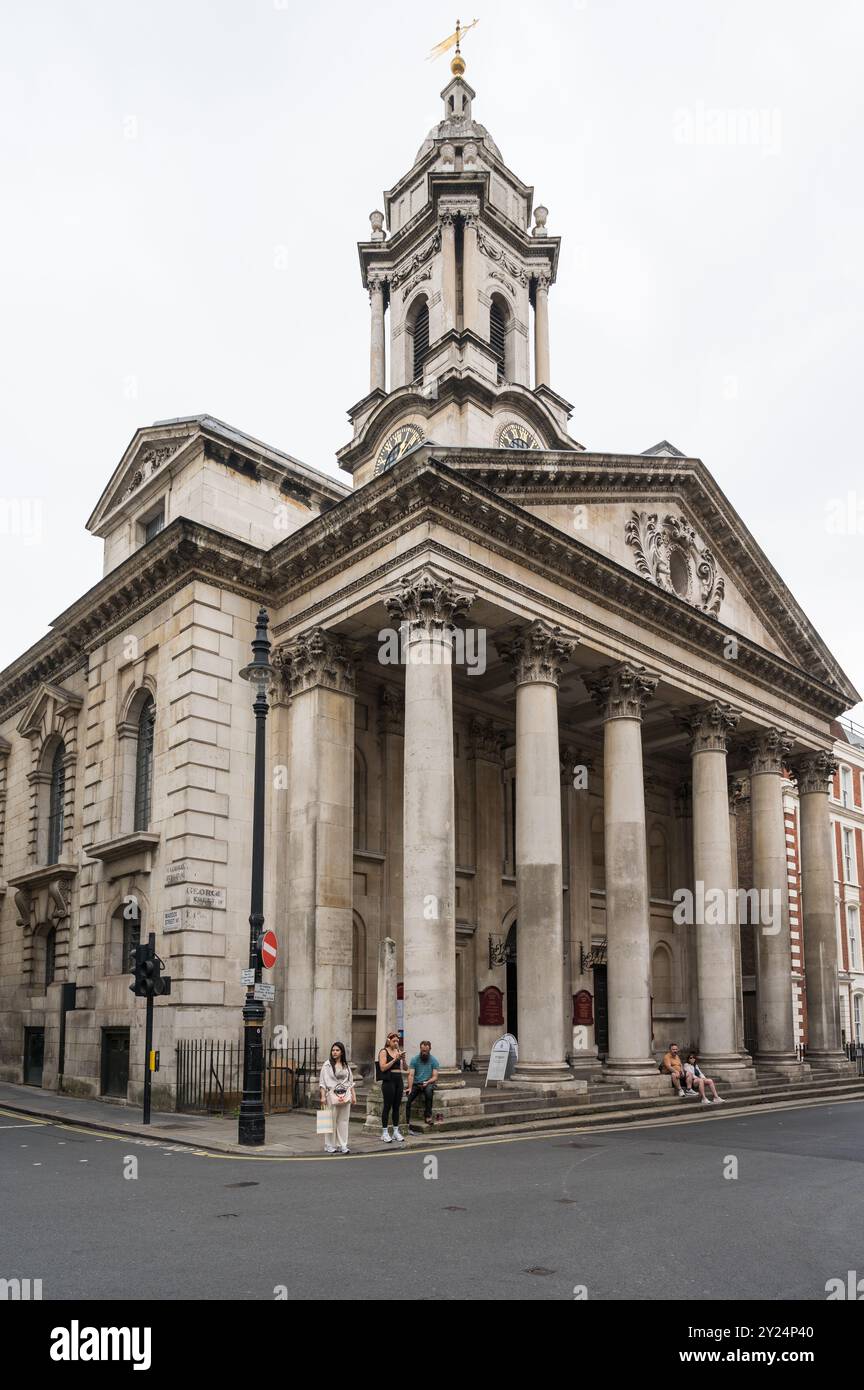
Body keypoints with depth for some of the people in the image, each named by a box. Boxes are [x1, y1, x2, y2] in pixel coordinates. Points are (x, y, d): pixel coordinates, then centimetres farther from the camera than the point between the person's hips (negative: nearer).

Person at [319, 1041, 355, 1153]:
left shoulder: (346, 1065, 11)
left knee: (343, 1120, 4)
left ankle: (342, 1145, 9)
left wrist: (353, 1095, 12)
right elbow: (322, 1081, -4)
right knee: (331, 1121, -2)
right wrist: (323, 1096, -11)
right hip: (332, 1095, -4)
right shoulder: (327, 1065, -1)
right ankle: (330, 1145, 8)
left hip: (345, 1096, 4)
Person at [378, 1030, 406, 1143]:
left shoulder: (398, 1051, 12)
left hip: (399, 1080, 6)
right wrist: (395, 1059, -16)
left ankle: (396, 1131, 14)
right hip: (388, 1080, -5)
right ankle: (384, 1132, 3)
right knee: (387, 1106, -3)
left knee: (397, 1106, 7)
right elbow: (383, 1067, -13)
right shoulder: (384, 1052, -3)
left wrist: (403, 1059, -6)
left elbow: (404, 1068, 13)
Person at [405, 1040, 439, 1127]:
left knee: (428, 1090, -37)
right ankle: (407, 1122, -14)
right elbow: (411, 1075, -6)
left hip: (428, 1084, -1)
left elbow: (435, 1077, -2)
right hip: (416, 1084, 1)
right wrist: (410, 1088, -21)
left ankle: (428, 1116, -25)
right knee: (406, 1099, -25)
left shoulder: (434, 1060, 2)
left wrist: (427, 1082, -22)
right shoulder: (414, 1060, 2)